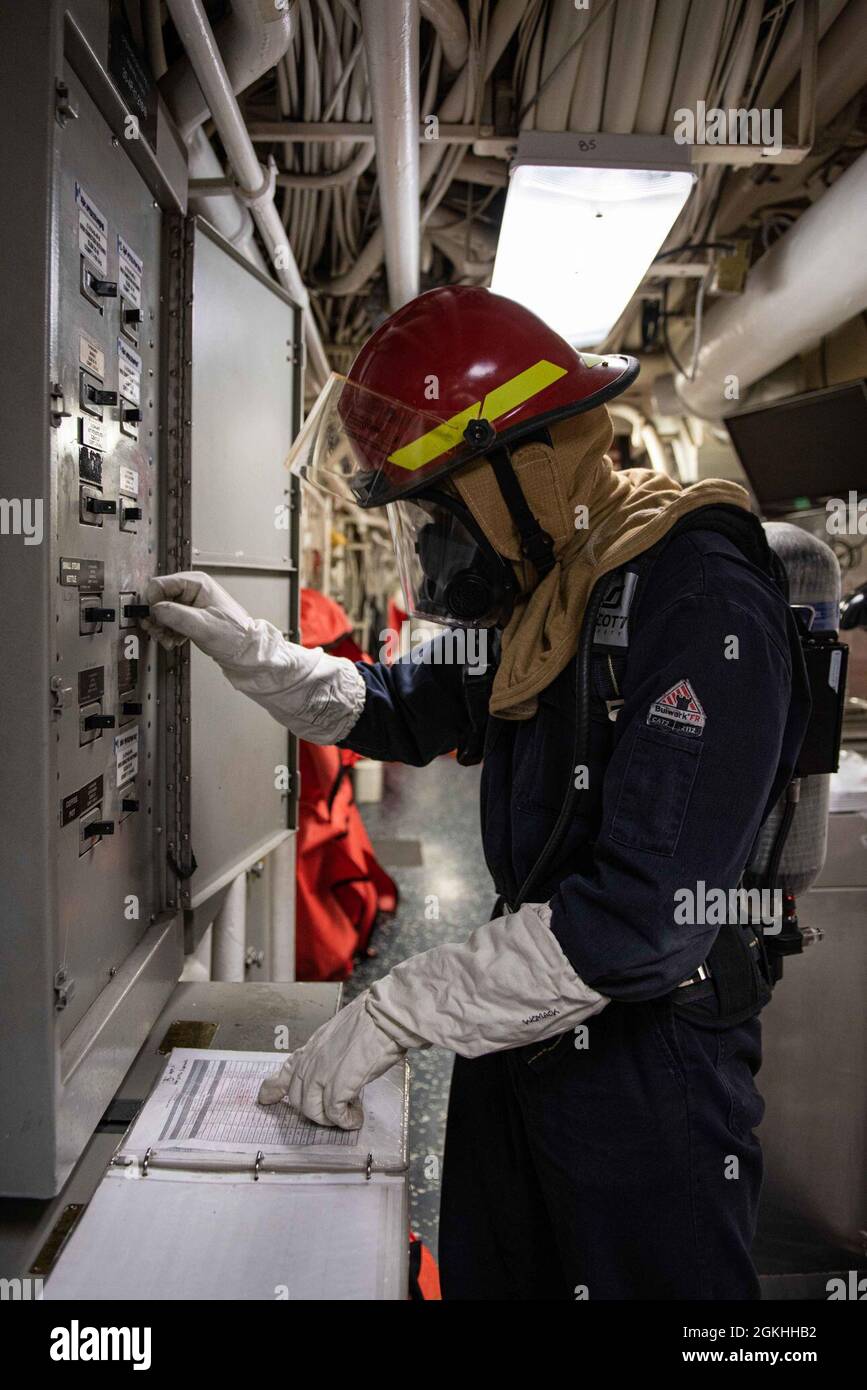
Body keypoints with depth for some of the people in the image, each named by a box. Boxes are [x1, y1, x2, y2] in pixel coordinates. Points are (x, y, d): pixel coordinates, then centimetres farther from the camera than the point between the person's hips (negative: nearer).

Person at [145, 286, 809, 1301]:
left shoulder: (702, 606, -25)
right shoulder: (533, 592, 3)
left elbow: (644, 910, -31)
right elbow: (404, 713, 17)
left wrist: (391, 1014, -27)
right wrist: (245, 649, 5)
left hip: (651, 1061, -8)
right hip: (518, 1029, 8)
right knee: (485, 1275, 24)